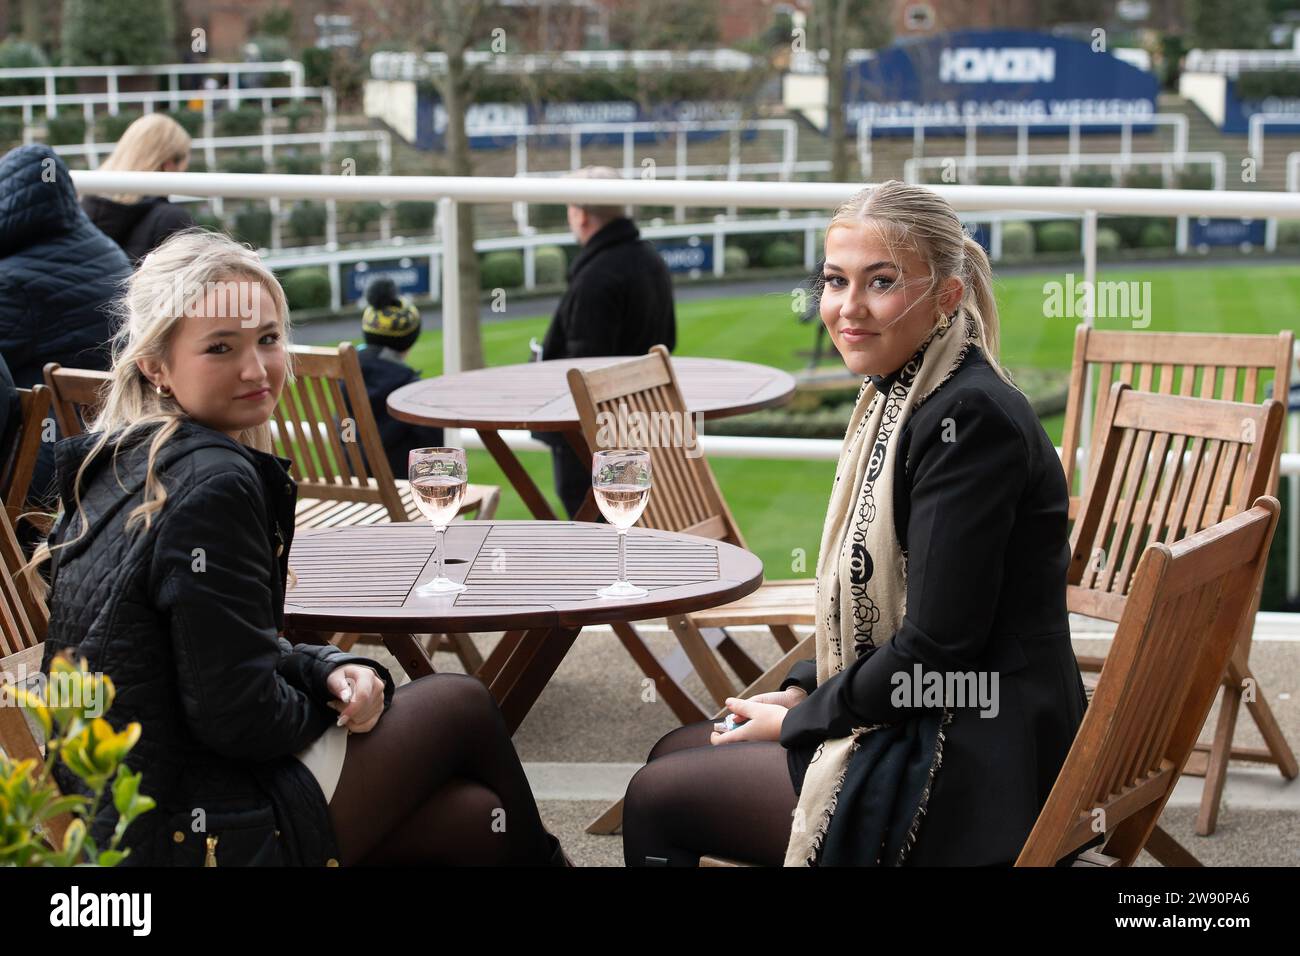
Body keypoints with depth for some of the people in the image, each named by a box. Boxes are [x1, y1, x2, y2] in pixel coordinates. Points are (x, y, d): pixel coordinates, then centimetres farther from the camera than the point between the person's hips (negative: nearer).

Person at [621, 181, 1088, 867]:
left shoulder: (967, 418, -22)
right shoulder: (899, 396, 8)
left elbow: (933, 651, -23)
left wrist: (797, 720, -10)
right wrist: (801, 690, 6)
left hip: (971, 774, -10)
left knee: (656, 799, 0)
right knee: (672, 753, 21)